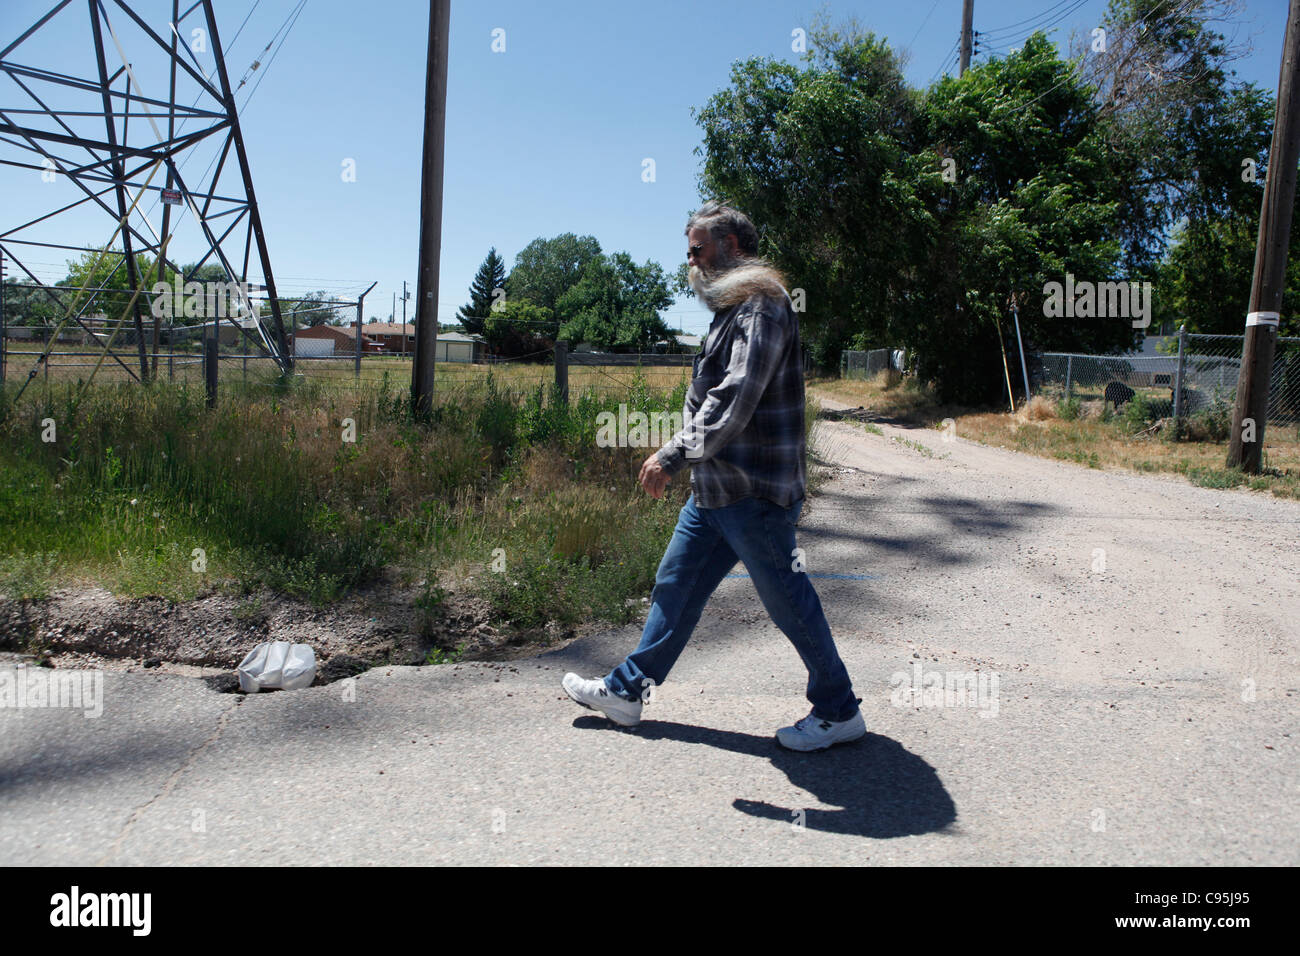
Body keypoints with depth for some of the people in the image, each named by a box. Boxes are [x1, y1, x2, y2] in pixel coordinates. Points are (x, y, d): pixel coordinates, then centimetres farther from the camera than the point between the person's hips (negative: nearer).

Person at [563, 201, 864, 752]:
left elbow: (736, 398, -24)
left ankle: (839, 711, 18)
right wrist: (679, 459, 18)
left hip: (754, 493, -10)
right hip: (715, 489, 10)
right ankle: (627, 690, 24)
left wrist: (675, 455, -24)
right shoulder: (734, 307, 18)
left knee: (788, 602, 1)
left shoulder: (761, 304, -14)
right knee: (675, 584, 13)